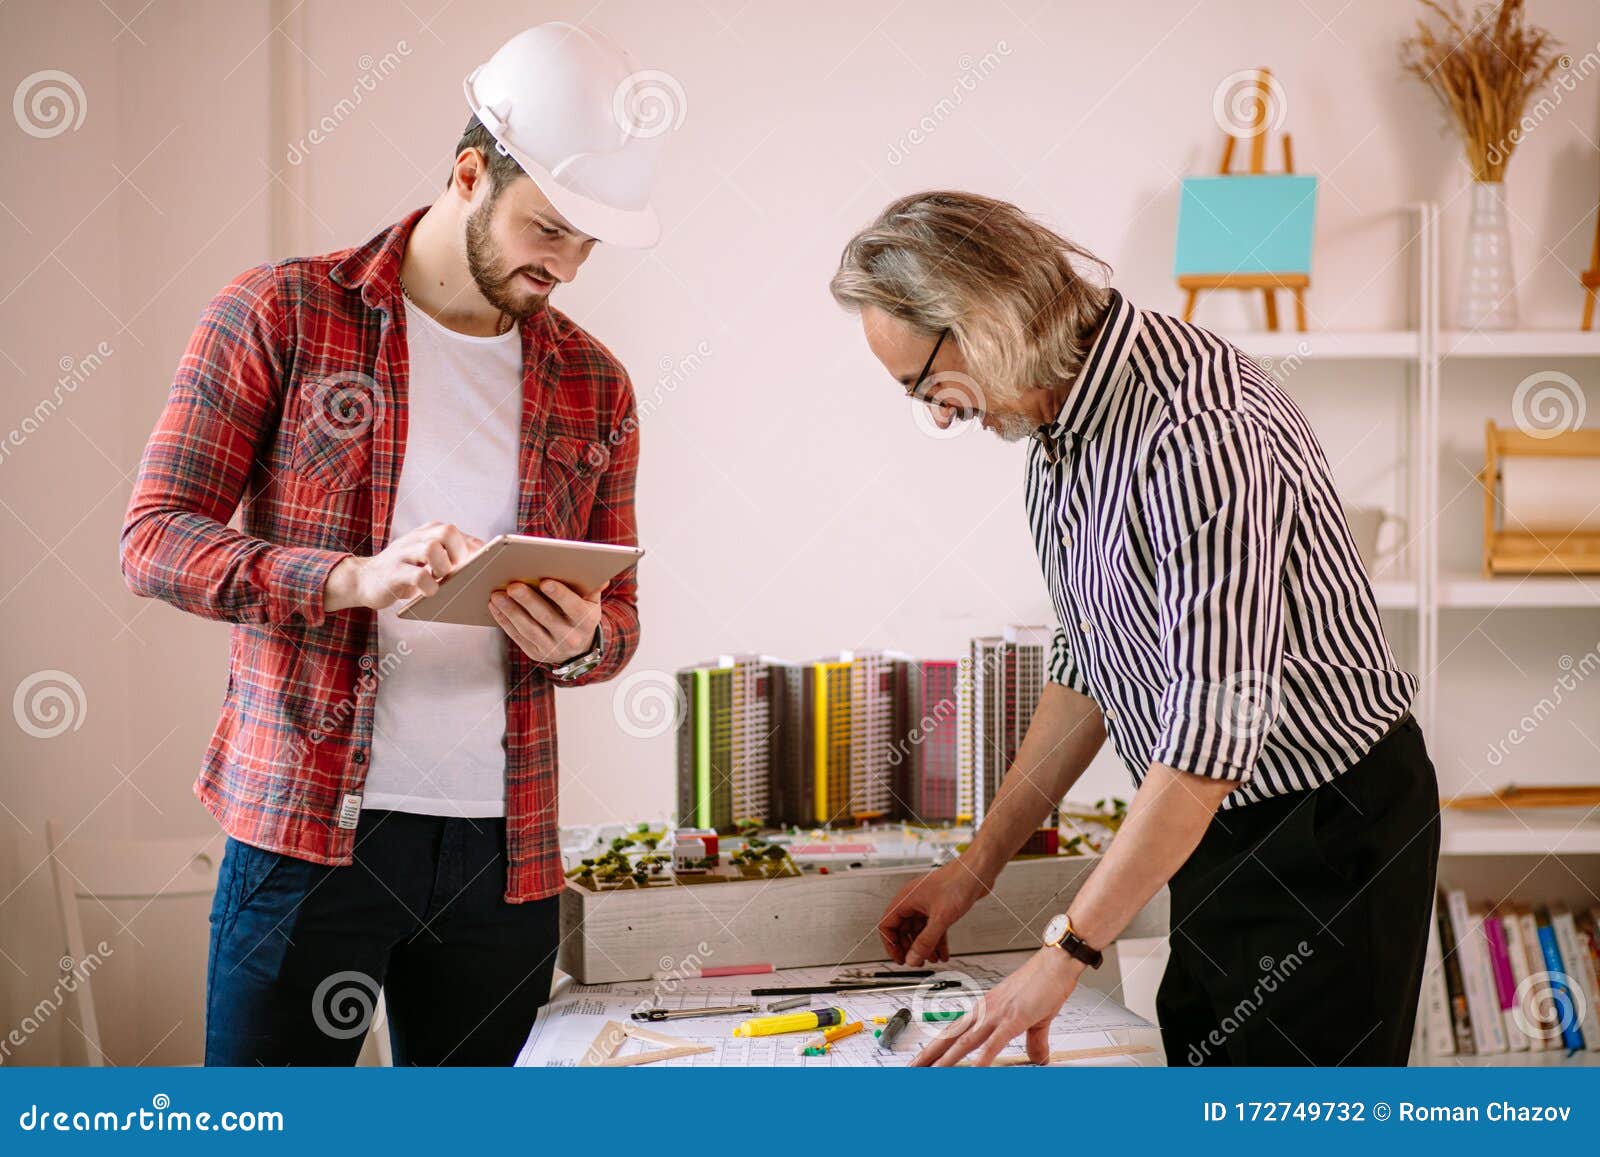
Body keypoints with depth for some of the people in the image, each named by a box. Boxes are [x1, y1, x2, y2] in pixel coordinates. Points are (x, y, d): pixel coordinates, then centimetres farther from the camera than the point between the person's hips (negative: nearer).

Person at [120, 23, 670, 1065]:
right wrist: (356, 578, -21)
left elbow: (619, 612, 18)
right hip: (309, 828, -4)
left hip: (505, 850, 4)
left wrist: (582, 641, -8)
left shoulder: (594, 386, 11)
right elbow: (154, 538, -5)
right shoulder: (283, 315, -1)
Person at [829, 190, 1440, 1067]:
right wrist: (978, 864, 10)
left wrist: (1063, 954, -27)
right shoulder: (1057, 425, 2)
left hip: (1326, 832, -9)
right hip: (1219, 824, 9)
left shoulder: (1202, 432, -29)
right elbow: (1087, 667, 12)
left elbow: (1214, 729, -31)